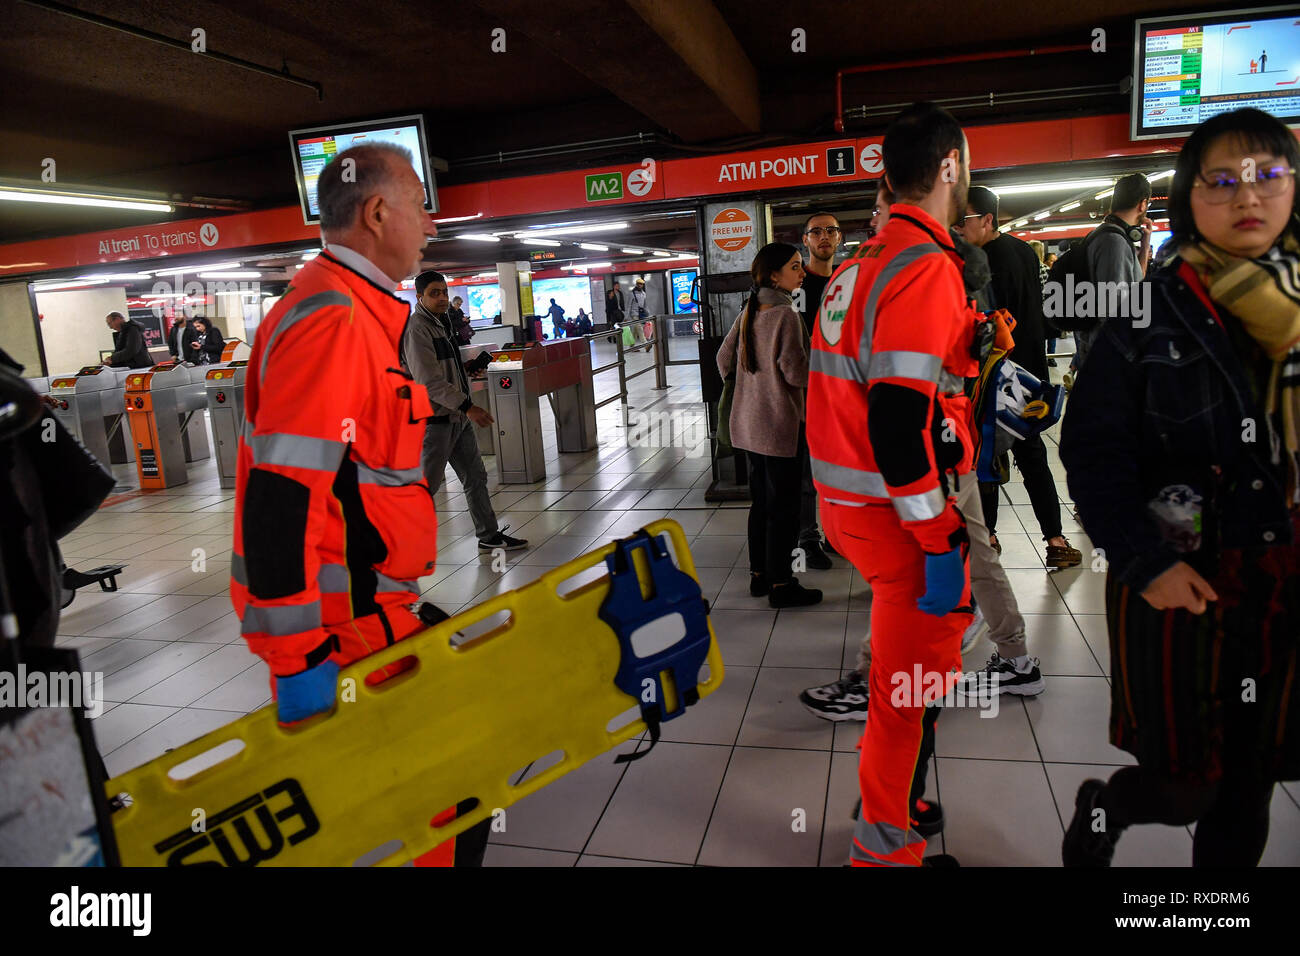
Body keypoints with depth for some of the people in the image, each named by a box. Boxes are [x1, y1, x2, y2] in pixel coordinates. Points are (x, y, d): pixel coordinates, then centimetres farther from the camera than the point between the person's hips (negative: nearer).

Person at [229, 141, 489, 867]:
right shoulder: (332, 322, -20)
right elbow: (279, 499, -26)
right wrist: (296, 657, -22)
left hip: (367, 608, 10)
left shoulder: (356, 313, 14)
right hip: (340, 627, -10)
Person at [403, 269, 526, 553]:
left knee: (476, 477, 14)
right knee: (426, 486, -2)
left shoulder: (441, 322, 15)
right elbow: (429, 381, -24)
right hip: (435, 420, -10)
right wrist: (468, 406, -27)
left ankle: (489, 536, 24)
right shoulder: (416, 329, -16)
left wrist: (469, 368, 10)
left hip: (458, 417, 10)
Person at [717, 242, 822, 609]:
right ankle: (781, 584, 10)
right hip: (781, 423, -8)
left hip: (750, 422, 8)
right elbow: (796, 372, -18)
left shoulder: (748, 312, 8)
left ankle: (759, 574, 26)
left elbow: (724, 358, 14)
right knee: (783, 503, 1)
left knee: (761, 500, 16)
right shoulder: (786, 315, -16)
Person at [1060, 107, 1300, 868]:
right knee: (1186, 783, 3)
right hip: (1180, 580, -4)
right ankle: (1099, 812, 35)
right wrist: (1143, 561, -16)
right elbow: (1092, 449, -9)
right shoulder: (1148, 313, -7)